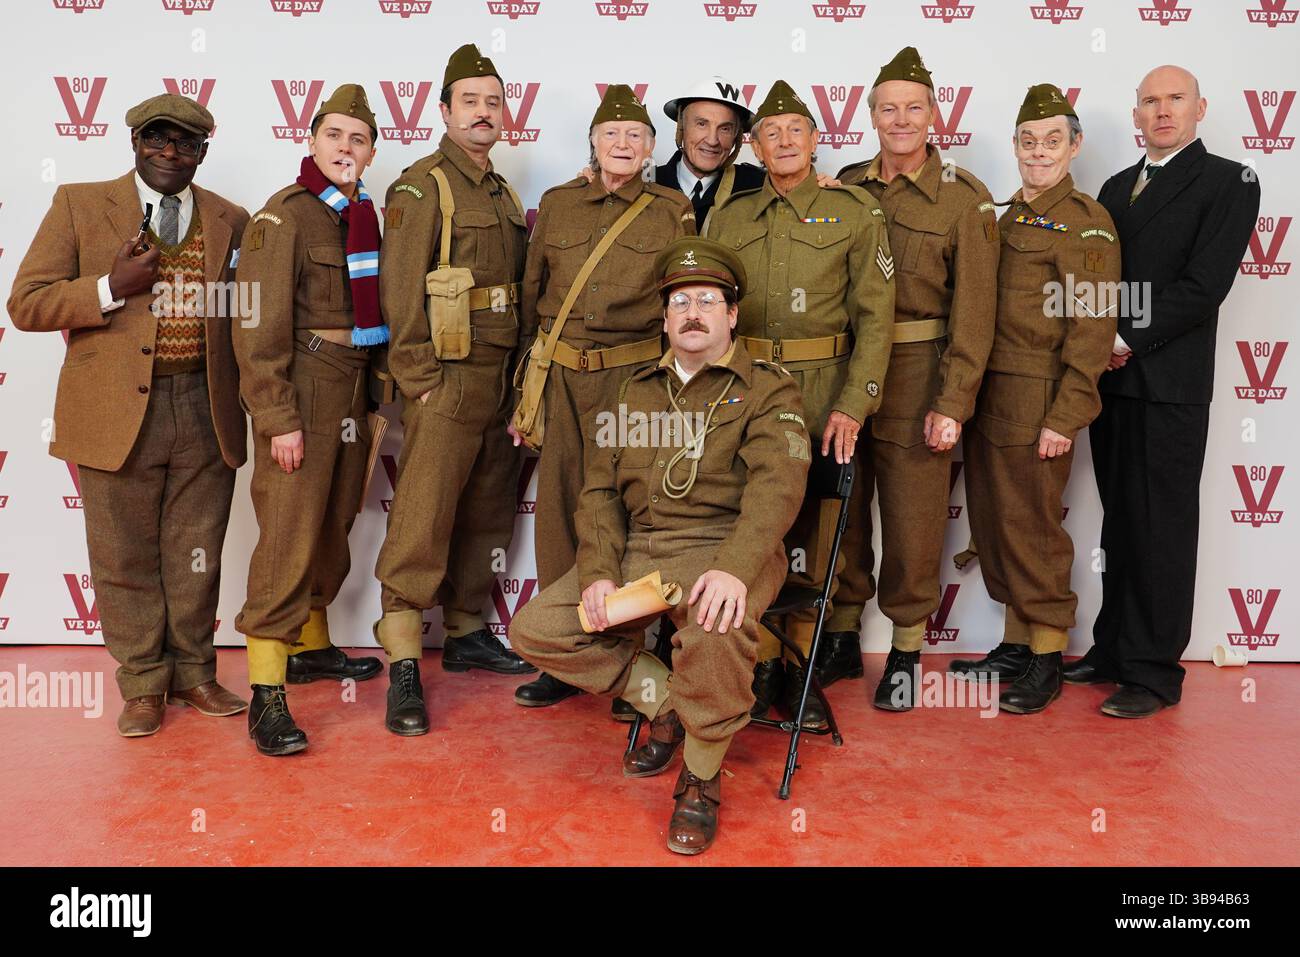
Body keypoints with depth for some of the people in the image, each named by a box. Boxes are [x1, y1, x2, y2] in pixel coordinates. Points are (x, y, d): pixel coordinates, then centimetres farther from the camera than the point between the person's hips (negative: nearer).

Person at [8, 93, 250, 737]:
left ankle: (193, 673, 27)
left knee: (196, 557, 11)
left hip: (205, 415, 2)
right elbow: (26, 304, 0)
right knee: (126, 560, 7)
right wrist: (113, 289, -15)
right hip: (117, 413, -2)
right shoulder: (80, 205, 4)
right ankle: (143, 684, 23)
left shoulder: (230, 221, 10)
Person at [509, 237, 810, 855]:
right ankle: (666, 704, 9)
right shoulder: (637, 391, 18)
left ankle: (702, 779, -10)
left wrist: (733, 569, -32)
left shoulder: (767, 388, 3)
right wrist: (599, 574, -6)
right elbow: (601, 490, 12)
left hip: (721, 549, -5)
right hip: (635, 552, 6)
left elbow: (777, 483, -14)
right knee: (534, 630, -7)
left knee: (716, 632, -37)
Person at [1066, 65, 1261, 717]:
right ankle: (1114, 650, 22)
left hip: (1168, 385, -6)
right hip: (1110, 380, 6)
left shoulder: (1228, 182, -1)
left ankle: (1153, 672, 8)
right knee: (1120, 526, 12)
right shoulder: (1117, 187, 19)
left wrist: (1127, 340, -14)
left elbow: (1203, 285, -12)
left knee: (1161, 531, -2)